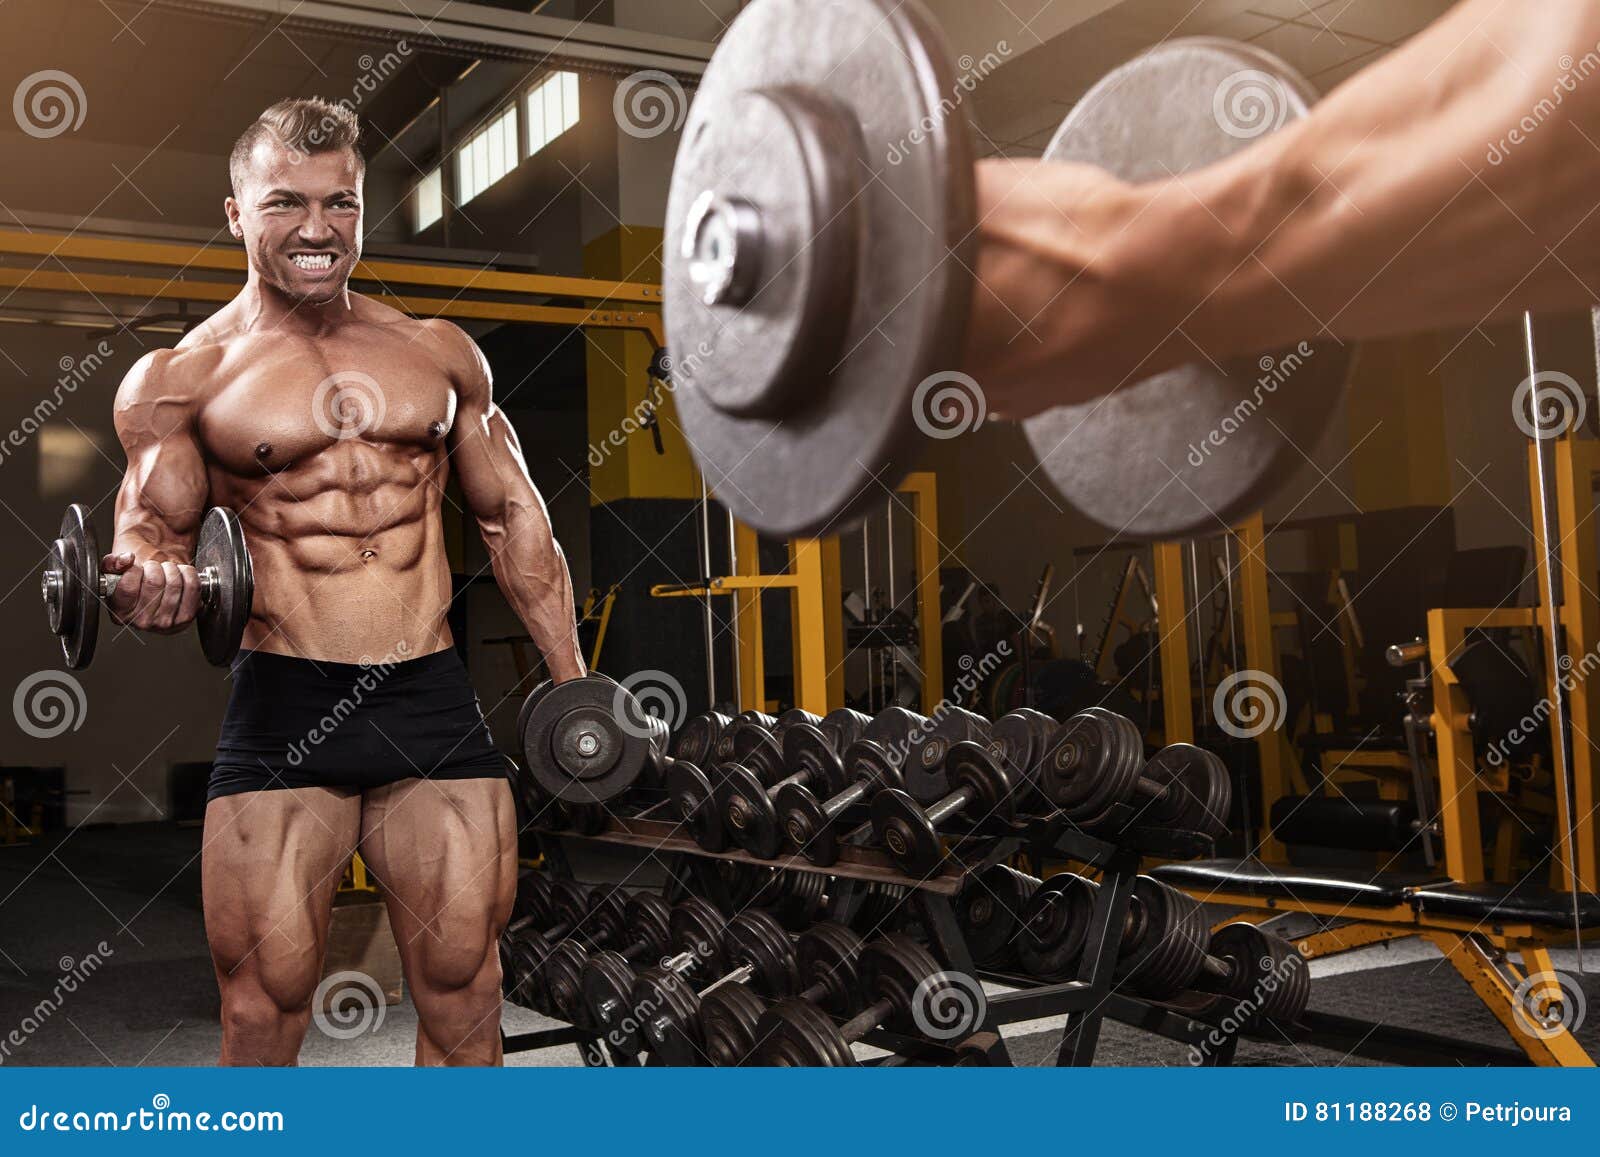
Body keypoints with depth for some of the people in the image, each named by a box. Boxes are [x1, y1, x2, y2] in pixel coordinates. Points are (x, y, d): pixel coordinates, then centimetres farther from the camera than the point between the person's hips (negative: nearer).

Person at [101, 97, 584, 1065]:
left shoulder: (440, 353, 12)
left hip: (436, 702, 2)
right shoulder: (178, 379, 3)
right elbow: (155, 530, 3)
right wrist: (147, 582, -22)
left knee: (465, 1001, 7)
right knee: (262, 1019, 1)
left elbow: (514, 519, 15)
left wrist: (573, 684, 11)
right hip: (283, 707, -2)